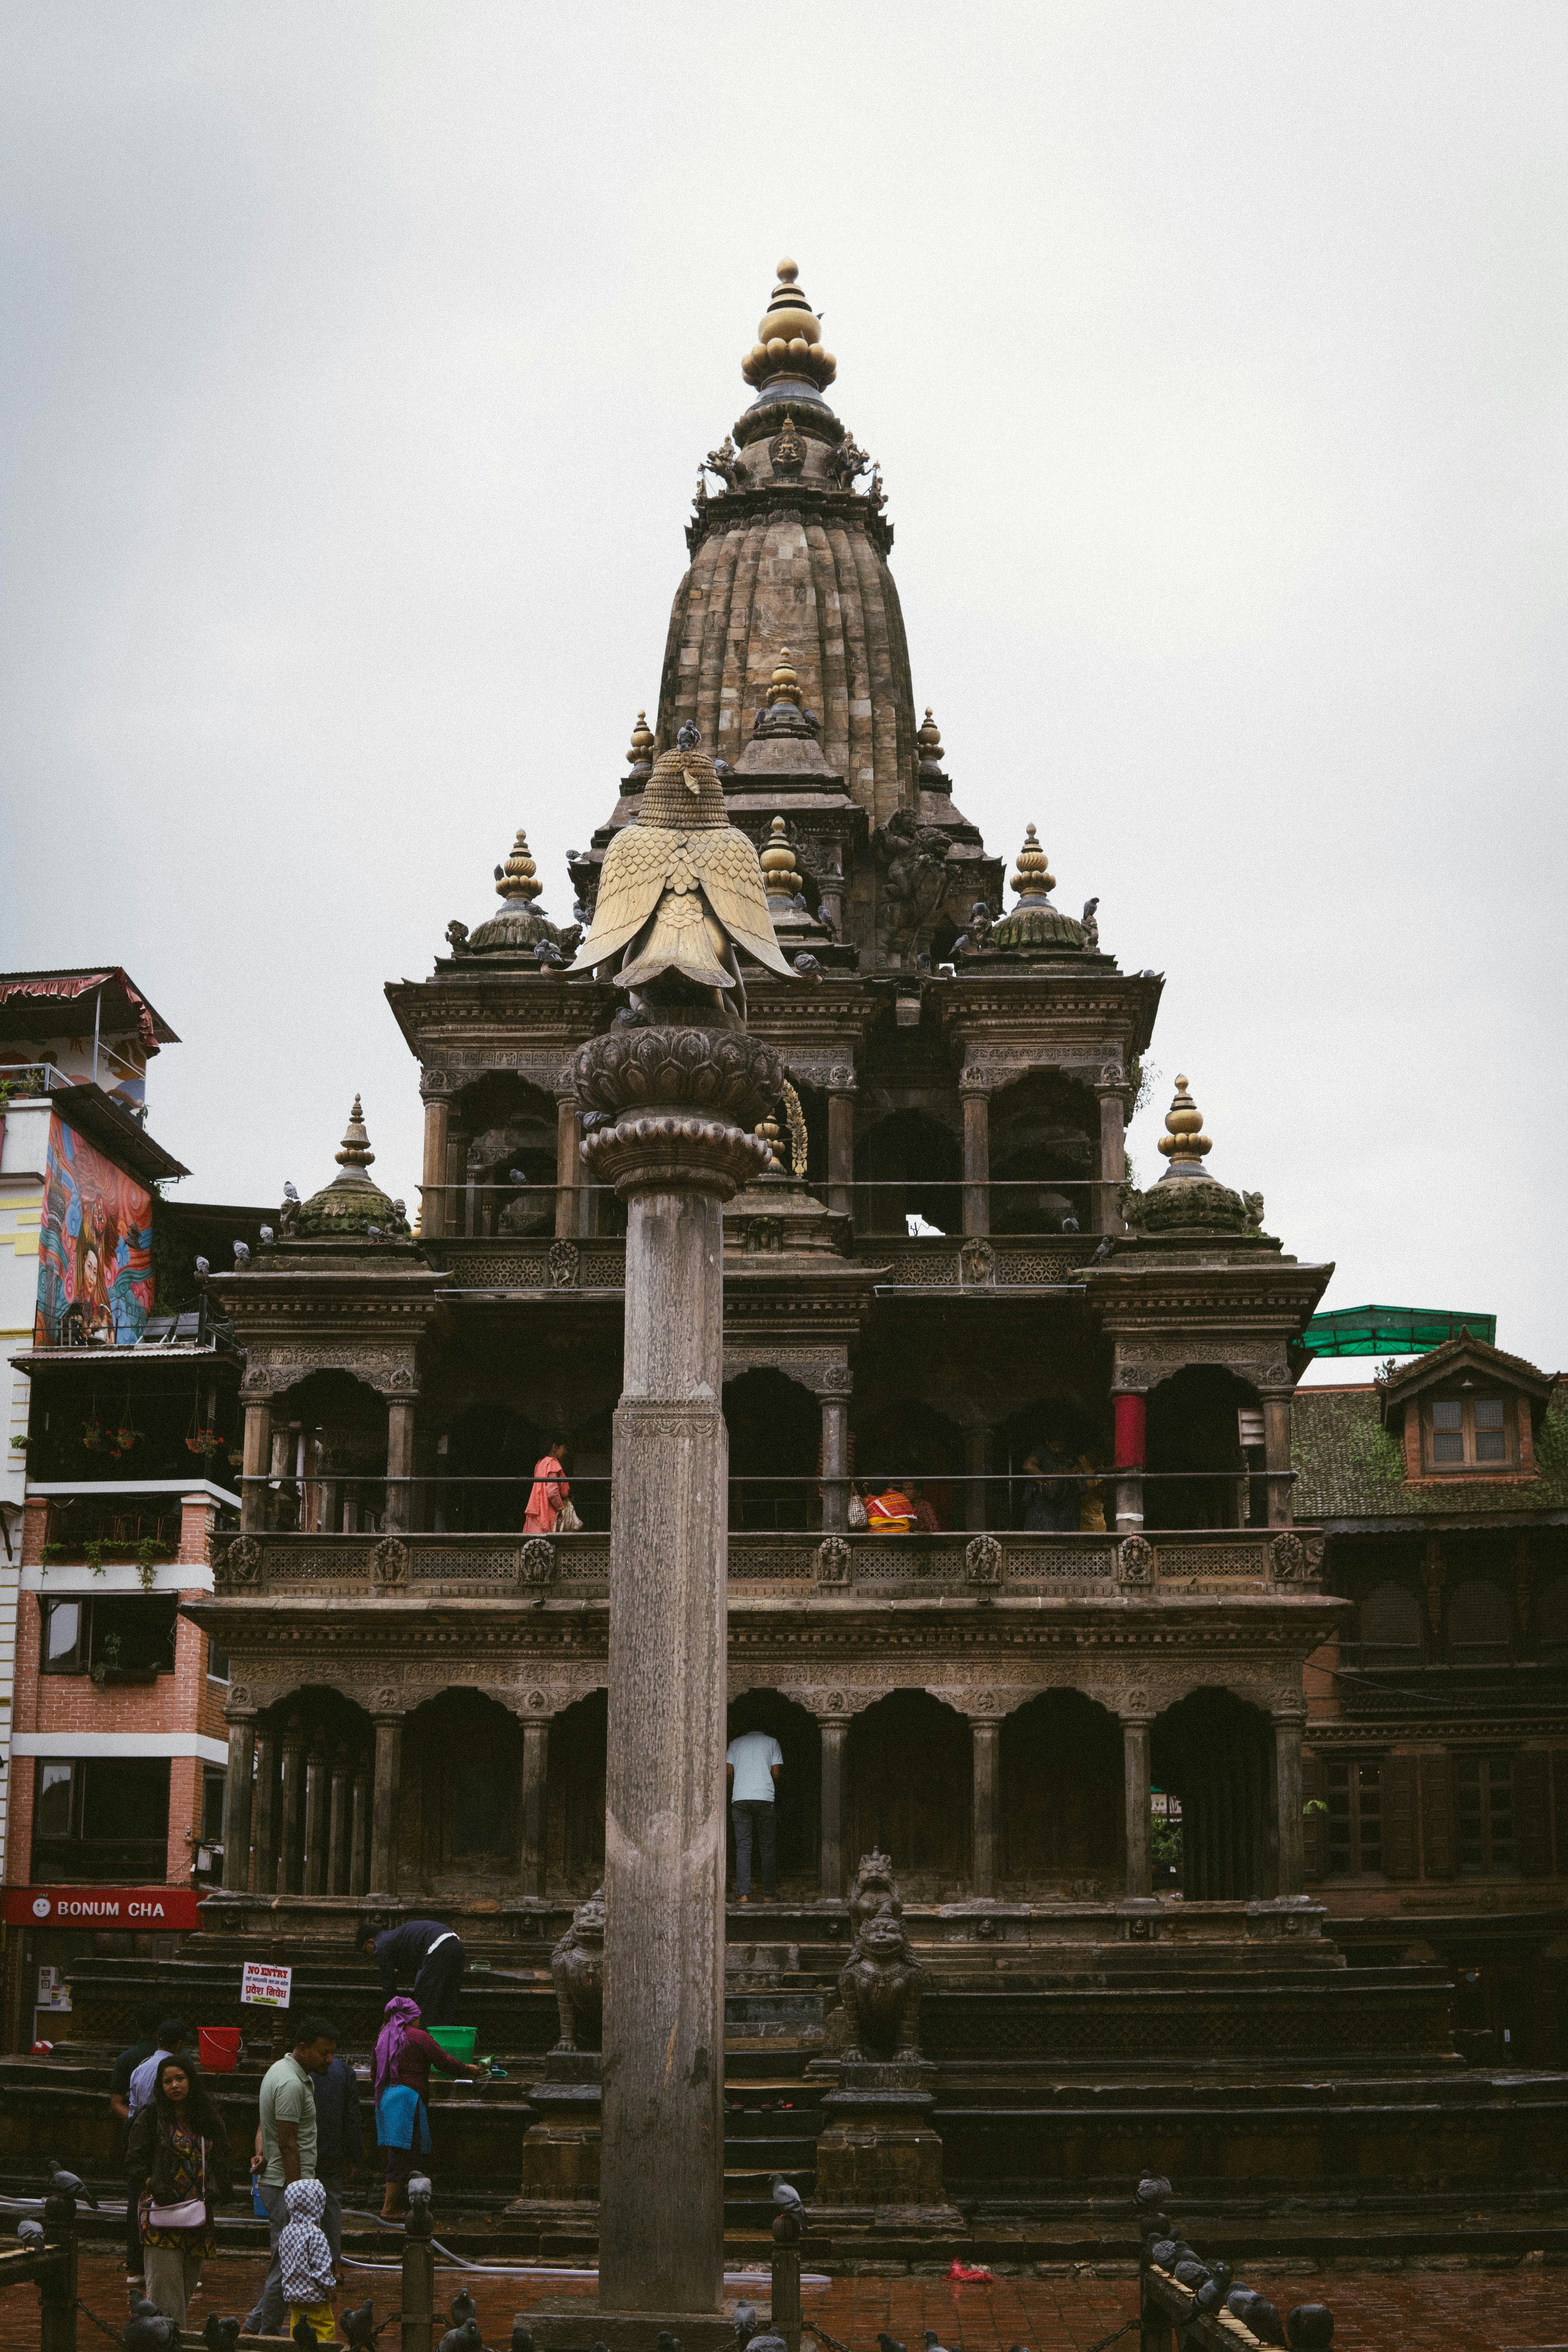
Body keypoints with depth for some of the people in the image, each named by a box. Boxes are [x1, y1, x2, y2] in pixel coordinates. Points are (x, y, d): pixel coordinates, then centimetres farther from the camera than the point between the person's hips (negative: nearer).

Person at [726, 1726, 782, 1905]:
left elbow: (728, 1773, 8)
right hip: (765, 1798, -1)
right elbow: (776, 1774, 5)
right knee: (767, 1848, 5)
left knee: (743, 1847, 1)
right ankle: (768, 1894, 3)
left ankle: (744, 1894, -6)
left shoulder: (735, 1743, 16)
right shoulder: (772, 1742, 12)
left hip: (740, 1798, 1)